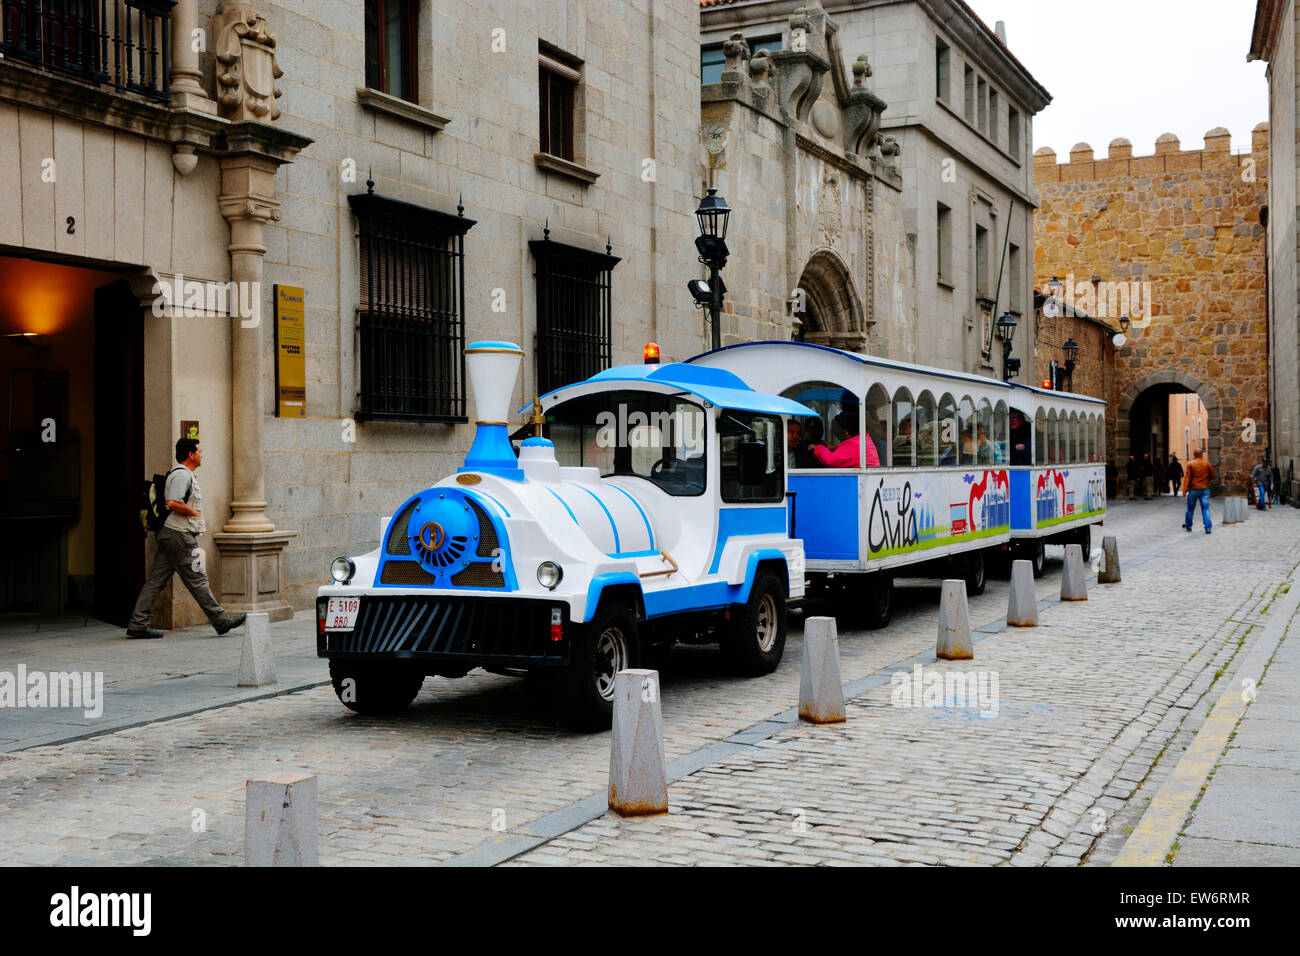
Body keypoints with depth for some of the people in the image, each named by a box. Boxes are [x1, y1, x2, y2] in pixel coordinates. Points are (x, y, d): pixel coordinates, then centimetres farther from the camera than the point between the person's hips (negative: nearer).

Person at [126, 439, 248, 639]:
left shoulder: (184, 474, 21)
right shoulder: (182, 474, -13)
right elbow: (173, 503, -25)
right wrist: (195, 513, -12)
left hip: (168, 534, 10)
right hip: (179, 535, -10)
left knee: (156, 580, 6)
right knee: (197, 579, -4)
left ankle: (137, 625, 5)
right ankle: (220, 620, 2)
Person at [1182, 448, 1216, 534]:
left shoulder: (1190, 464, -5)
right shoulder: (1207, 464, 0)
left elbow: (1187, 477, -9)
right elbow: (1213, 476, 7)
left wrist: (1185, 490, -9)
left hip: (1193, 489, -1)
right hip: (1205, 489, 1)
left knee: (1190, 508, 12)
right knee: (1205, 508, 0)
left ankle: (1188, 526, 24)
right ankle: (1208, 527, -9)